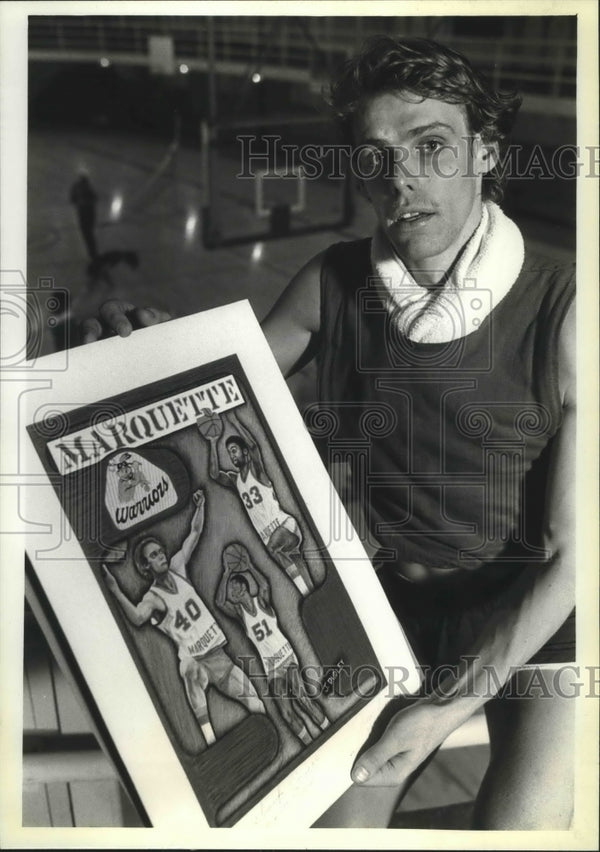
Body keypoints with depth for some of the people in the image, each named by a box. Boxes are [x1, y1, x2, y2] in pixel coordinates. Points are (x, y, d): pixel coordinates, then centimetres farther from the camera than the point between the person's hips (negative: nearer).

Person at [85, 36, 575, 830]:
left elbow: (569, 555, -18)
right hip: (385, 602, 3)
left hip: (537, 621, -2)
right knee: (329, 820, -7)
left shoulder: (563, 315, -21)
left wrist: (447, 709, -24)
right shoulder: (333, 282, -10)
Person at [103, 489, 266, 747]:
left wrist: (199, 506, 2)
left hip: (219, 654, 4)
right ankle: (209, 738, -31)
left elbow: (195, 533, 12)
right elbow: (137, 617, -27)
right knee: (190, 668, -36)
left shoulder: (177, 567, 7)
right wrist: (115, 590, -34)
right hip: (194, 660, -4)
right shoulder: (153, 597, -6)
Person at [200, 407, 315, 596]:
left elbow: (253, 445, -18)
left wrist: (233, 419, -15)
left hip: (285, 525, -5)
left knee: (273, 546, -36)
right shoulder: (234, 479, 15)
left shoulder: (255, 469, 0)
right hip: (268, 538, 5)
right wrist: (214, 444, -2)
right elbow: (214, 474, -3)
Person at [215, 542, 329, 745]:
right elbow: (219, 602, -17)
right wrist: (226, 572, -16)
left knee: (300, 697, -17)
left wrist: (249, 565, -22)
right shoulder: (239, 612, 1)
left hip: (286, 655, -3)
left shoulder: (261, 601, -5)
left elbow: (265, 586, -28)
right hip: (271, 667, 3)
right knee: (287, 713, -7)